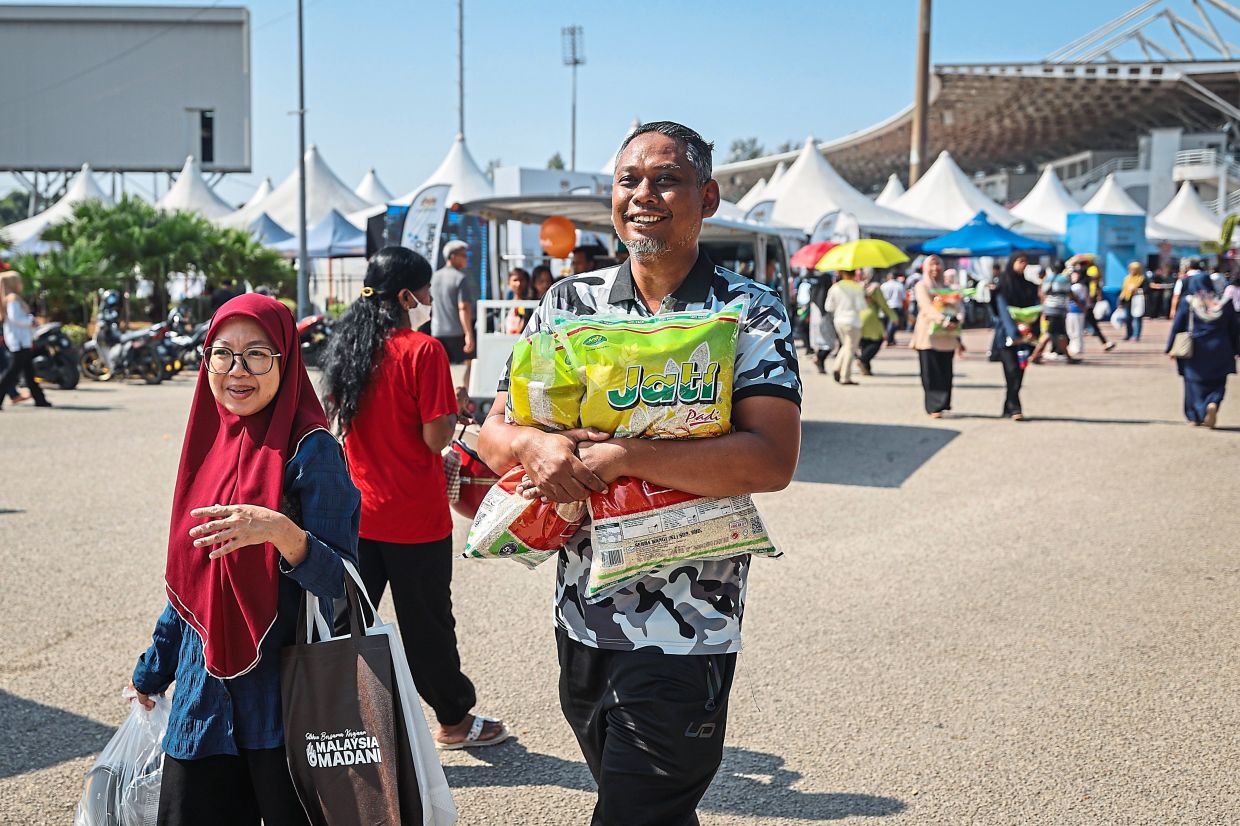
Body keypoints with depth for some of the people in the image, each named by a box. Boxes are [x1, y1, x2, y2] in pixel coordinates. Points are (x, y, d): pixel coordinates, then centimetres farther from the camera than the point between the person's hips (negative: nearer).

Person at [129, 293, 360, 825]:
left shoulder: (310, 449, -12)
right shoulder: (208, 444, 6)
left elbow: (341, 581, -18)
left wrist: (281, 531, -35)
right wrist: (153, 667, 23)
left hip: (285, 697, -6)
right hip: (203, 691, 6)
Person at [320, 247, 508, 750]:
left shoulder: (346, 346, 4)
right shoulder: (422, 351, -17)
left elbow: (339, 421, 13)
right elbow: (436, 437, -19)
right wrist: (452, 416, 1)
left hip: (358, 512, 6)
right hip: (415, 517, -6)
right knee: (426, 622, 9)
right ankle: (454, 719, 26)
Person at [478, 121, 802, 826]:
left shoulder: (751, 313, -8)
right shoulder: (570, 303, 5)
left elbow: (771, 461, -21)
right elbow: (494, 434, 5)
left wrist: (621, 457, -26)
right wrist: (537, 446, -19)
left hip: (684, 629, -5)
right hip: (581, 616, 5)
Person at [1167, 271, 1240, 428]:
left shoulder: (1187, 302, -6)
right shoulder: (1224, 303, 0)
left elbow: (1177, 326, -4)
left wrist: (1170, 349, 3)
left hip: (1194, 351, -1)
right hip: (1219, 352, 1)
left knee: (1195, 383, 9)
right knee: (1216, 383, 10)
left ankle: (1195, 416, 7)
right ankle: (1213, 403, -17)